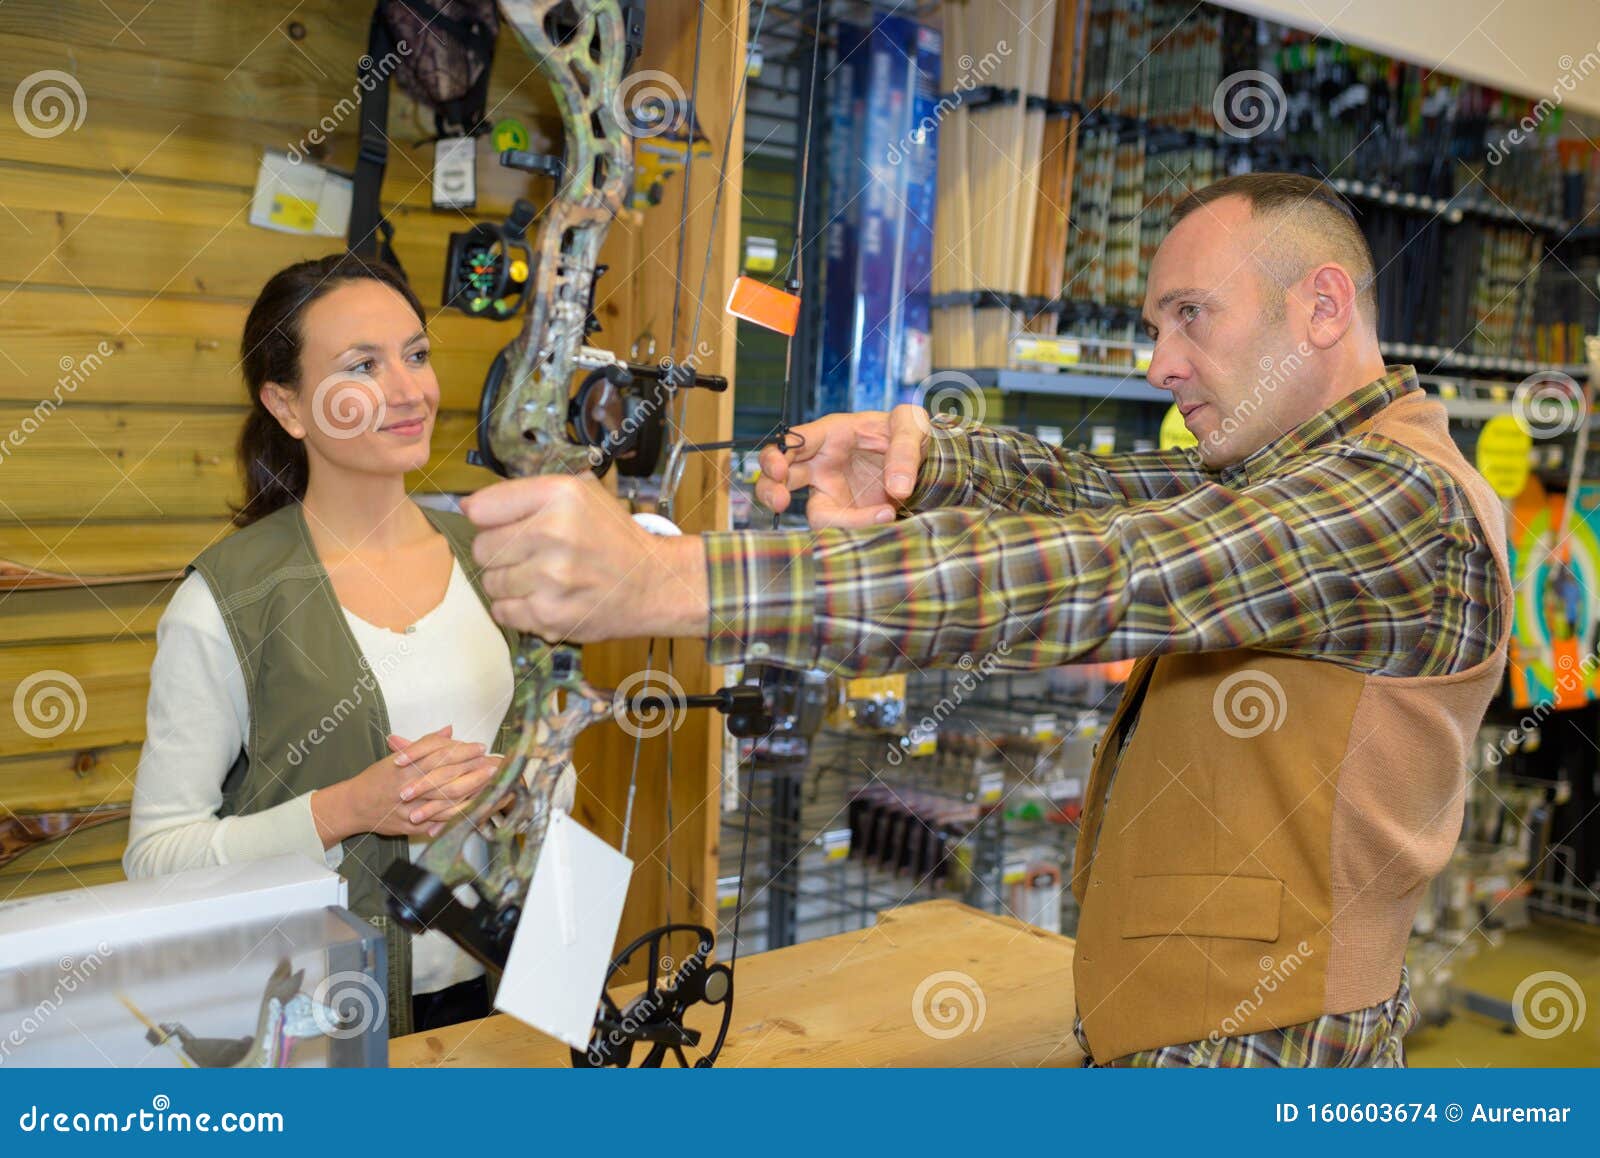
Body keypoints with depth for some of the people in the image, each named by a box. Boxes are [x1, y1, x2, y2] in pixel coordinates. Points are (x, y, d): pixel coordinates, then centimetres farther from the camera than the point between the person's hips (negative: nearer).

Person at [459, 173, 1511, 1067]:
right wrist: (916, 451, -23)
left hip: (1255, 1050, -8)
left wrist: (661, 578, -41)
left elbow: (1095, 576, -33)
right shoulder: (1281, 479, 10)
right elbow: (1078, 488, 1)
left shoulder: (1401, 497, -21)